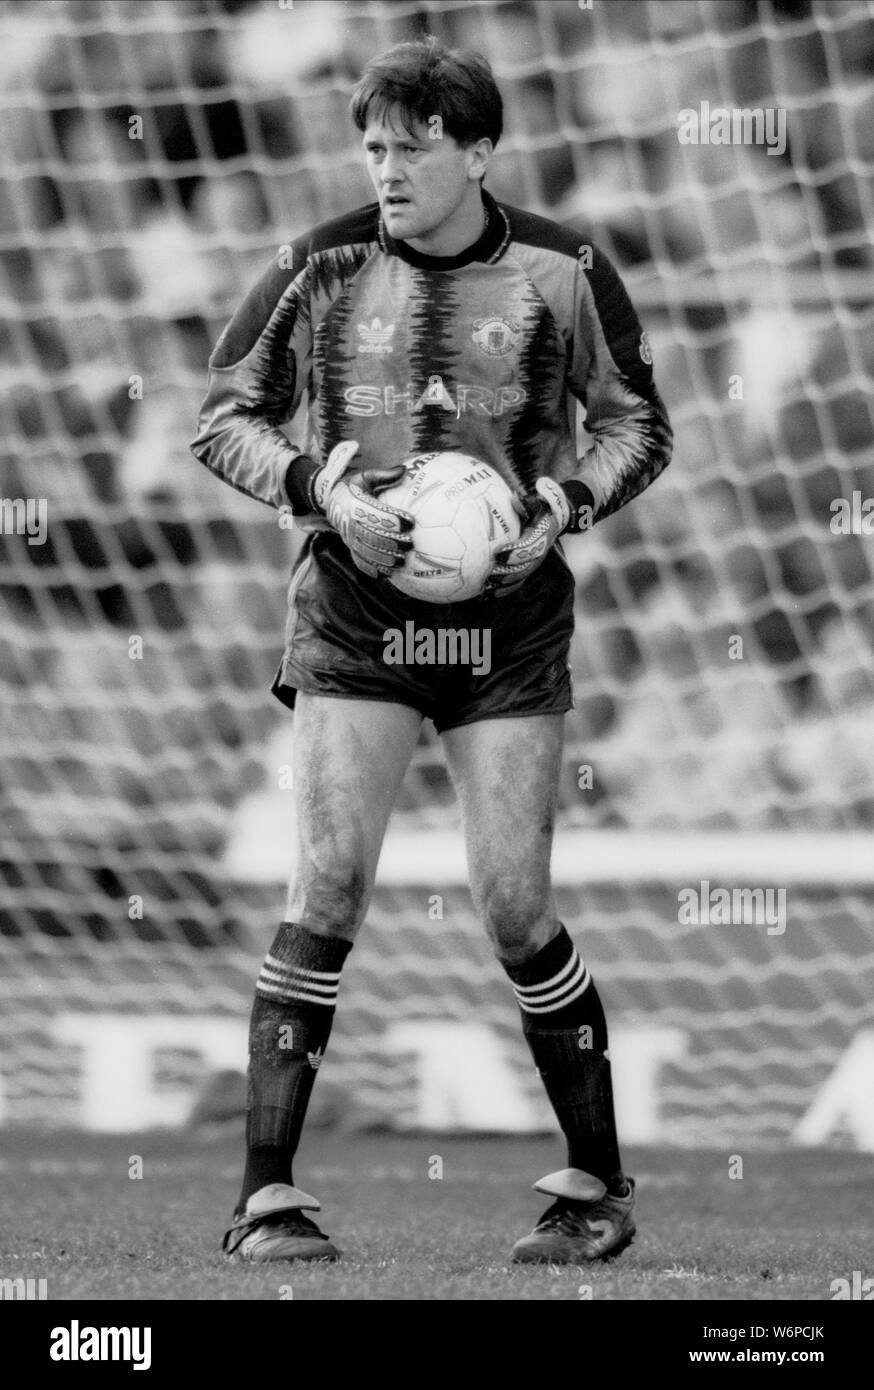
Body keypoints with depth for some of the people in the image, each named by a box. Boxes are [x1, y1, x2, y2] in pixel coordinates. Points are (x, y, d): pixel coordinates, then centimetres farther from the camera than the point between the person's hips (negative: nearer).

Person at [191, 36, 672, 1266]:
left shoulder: (562, 273, -1)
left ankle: (599, 1186, 13)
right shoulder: (321, 269, -1)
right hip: (354, 617, 0)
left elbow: (639, 423, 10)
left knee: (515, 908, -4)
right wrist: (320, 491, -11)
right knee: (329, 885, -12)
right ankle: (267, 1196, -8)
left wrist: (563, 507, -9)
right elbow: (225, 418, 7)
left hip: (509, 618, 0)